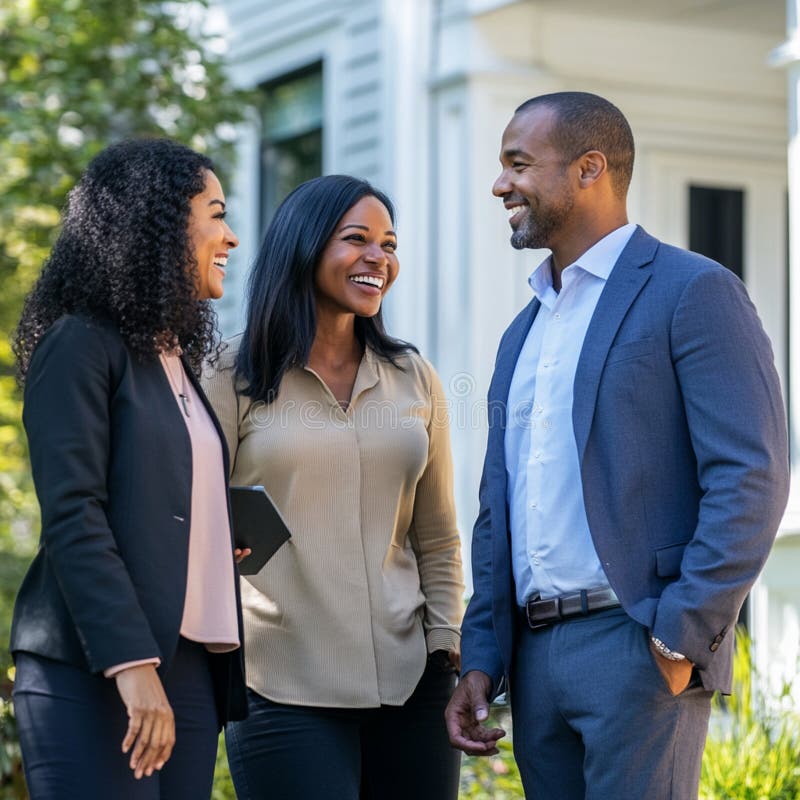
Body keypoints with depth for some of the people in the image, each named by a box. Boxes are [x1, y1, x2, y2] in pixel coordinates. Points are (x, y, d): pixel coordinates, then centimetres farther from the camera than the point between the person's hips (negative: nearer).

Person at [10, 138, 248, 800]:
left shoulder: (176, 357, 20)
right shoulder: (82, 345, -5)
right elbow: (73, 516, -14)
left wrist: (231, 540, 6)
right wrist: (132, 664, -21)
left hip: (189, 666, 8)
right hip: (95, 673, -8)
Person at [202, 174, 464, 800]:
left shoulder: (414, 380, 13)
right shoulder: (237, 380, 2)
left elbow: (436, 542, 15)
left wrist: (447, 649, 6)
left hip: (408, 688, 4)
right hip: (286, 694, -3)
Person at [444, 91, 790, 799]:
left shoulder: (693, 292, -4)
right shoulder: (523, 332, 20)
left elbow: (751, 478, -12)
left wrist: (681, 637, -16)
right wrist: (480, 661, 12)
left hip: (640, 647, -7)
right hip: (535, 657, 7)